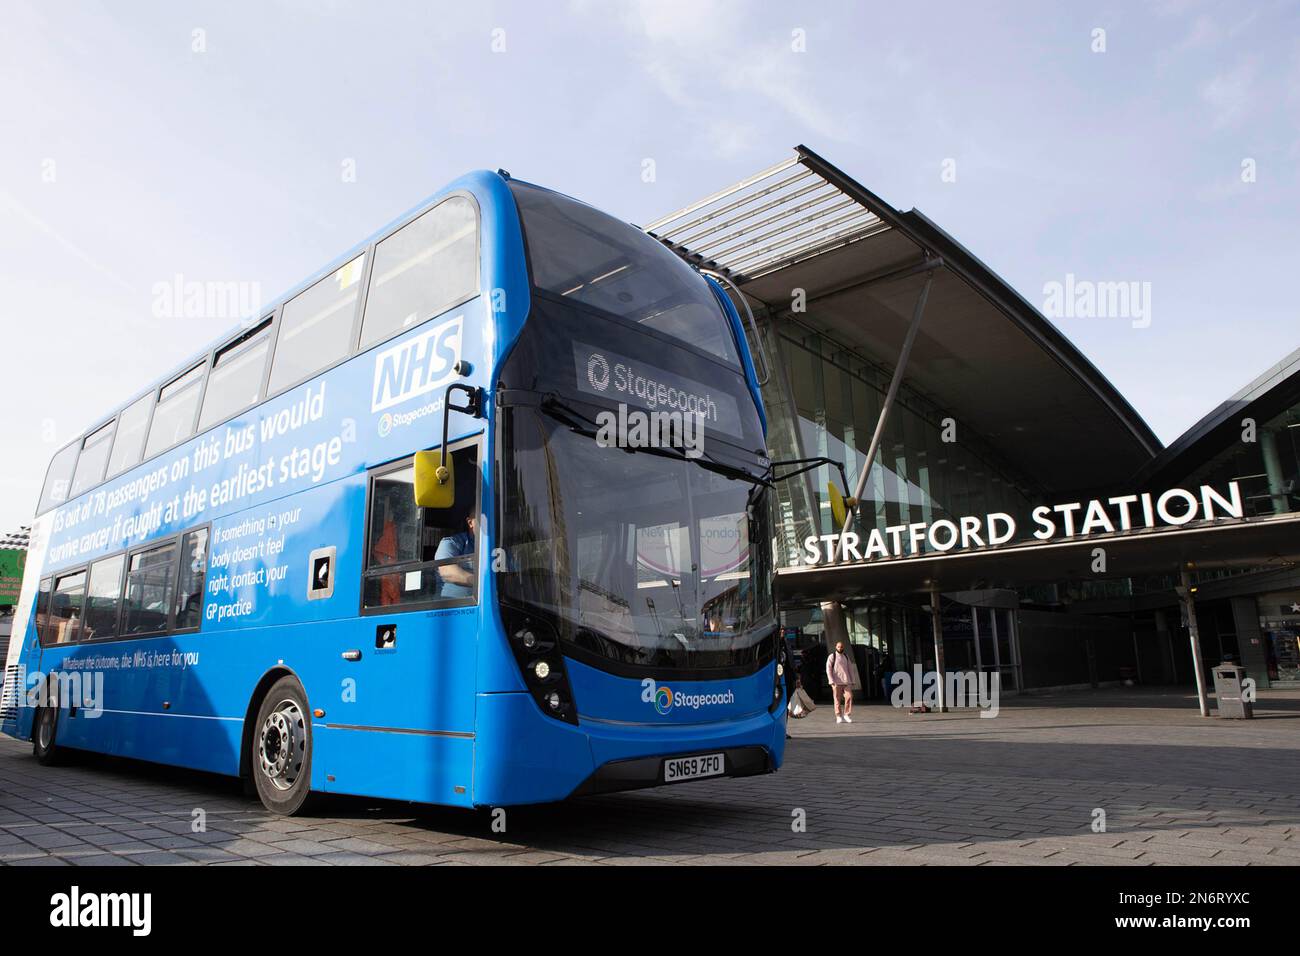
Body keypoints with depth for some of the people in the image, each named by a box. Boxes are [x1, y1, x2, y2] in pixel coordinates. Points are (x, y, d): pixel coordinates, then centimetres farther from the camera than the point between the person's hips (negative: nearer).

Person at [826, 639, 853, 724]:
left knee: (849, 697, -10)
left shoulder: (846, 657, 17)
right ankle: (838, 717, 6)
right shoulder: (832, 656, 1)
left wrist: (852, 681, 12)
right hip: (837, 682, -4)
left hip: (846, 681, 4)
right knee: (837, 699, -2)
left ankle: (847, 715, 0)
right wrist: (832, 682, -12)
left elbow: (849, 670, 20)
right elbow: (828, 670, -4)